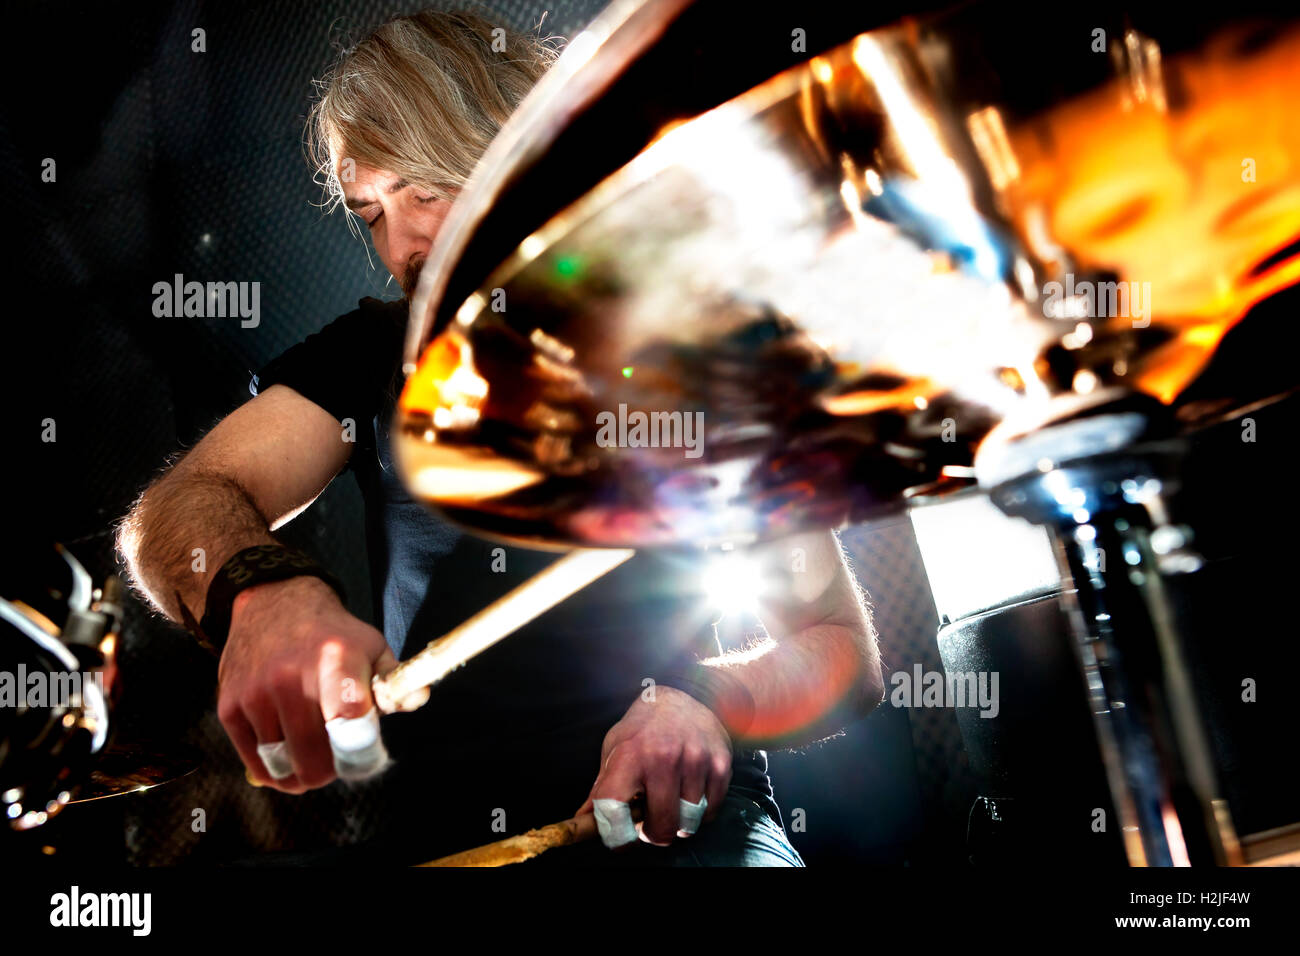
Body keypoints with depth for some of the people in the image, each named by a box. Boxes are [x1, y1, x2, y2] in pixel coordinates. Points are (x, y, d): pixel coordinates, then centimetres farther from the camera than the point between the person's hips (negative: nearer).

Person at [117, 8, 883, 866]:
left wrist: (707, 705, -18)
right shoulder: (371, 355, 12)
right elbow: (177, 509, -4)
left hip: (686, 825, -3)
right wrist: (262, 591, -29)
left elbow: (846, 651, 5)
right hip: (440, 838, 3)